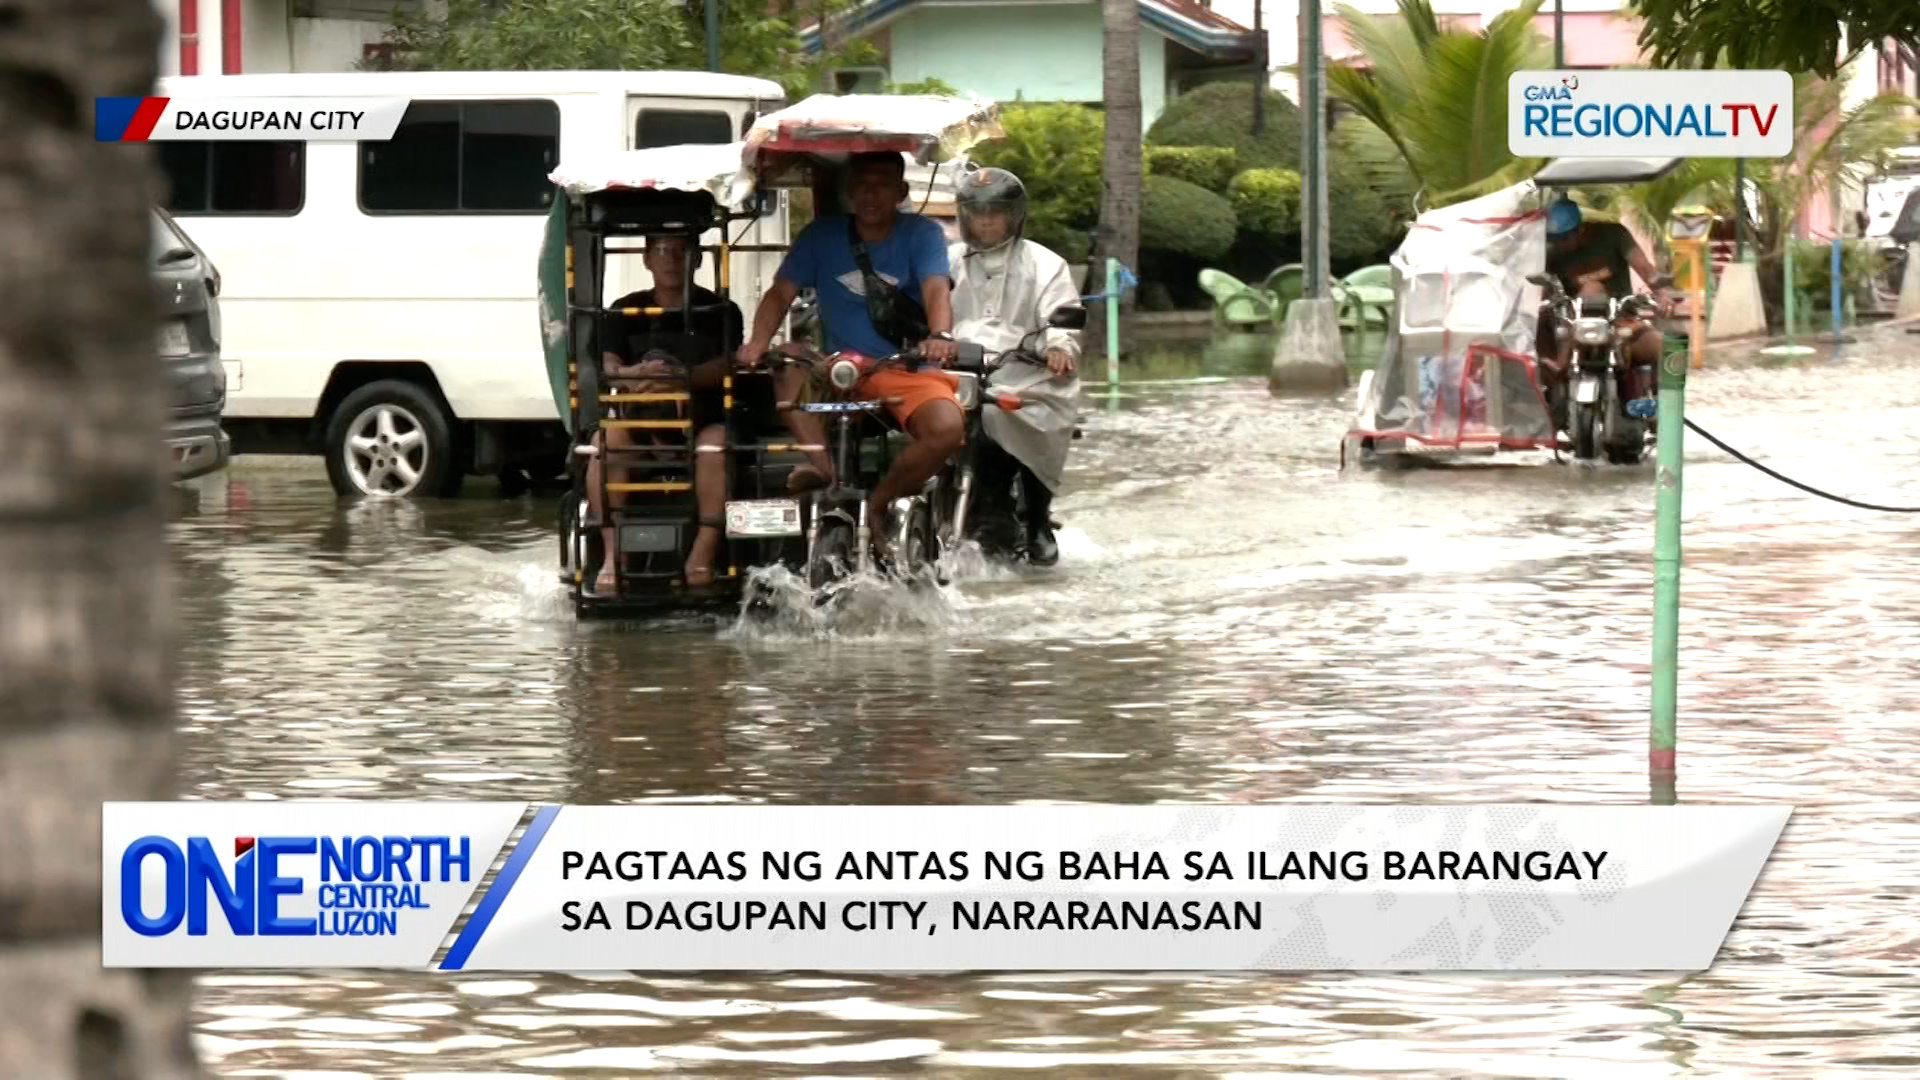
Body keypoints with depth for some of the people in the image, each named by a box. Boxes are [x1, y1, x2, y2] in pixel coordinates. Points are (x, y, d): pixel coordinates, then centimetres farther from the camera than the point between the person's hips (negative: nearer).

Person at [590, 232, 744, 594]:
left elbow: (725, 365, -9)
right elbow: (605, 367, -2)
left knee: (716, 444, -35)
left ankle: (703, 552, -36)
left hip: (703, 418, -1)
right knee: (605, 441, -30)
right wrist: (633, 374, -27)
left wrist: (681, 380, -29)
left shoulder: (719, 312, 8)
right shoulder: (626, 311, 13)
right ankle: (612, 553, -32)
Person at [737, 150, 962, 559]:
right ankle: (822, 464, -34)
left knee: (948, 427, -32)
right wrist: (758, 341, -23)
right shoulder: (823, 235, 5)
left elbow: (937, 290, -16)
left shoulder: (921, 234, 0)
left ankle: (877, 504, -12)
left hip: (908, 371, -2)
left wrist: (940, 336, -39)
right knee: (788, 362, -28)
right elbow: (781, 293, -2)